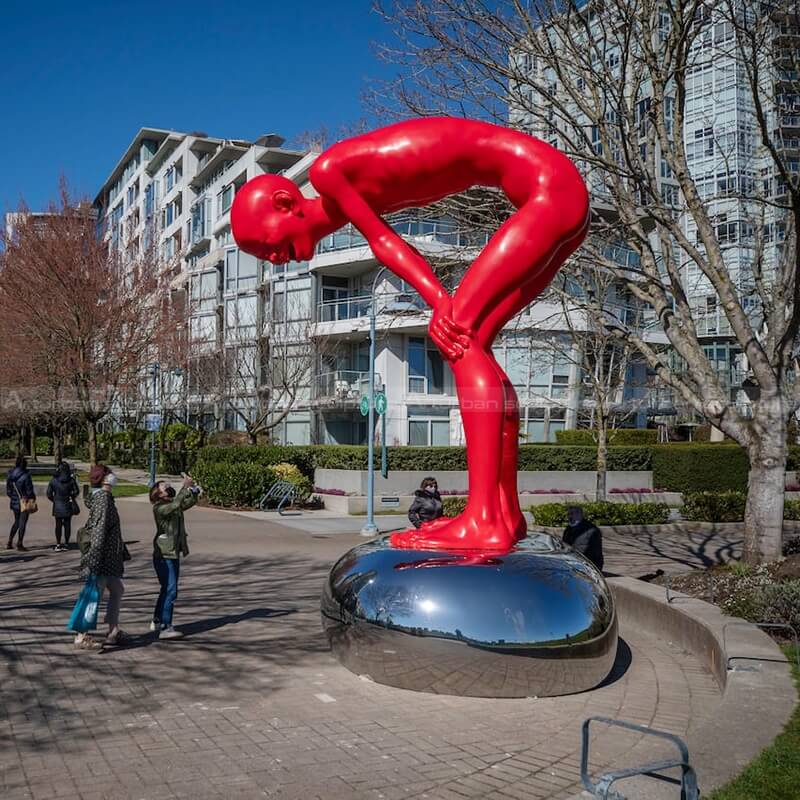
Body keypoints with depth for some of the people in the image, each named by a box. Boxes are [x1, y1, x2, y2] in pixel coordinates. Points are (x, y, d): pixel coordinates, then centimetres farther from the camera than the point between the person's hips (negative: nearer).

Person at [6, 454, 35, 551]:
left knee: (17, 522, 20)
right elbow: (29, 490, -14)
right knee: (22, 523, 3)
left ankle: (9, 543, 17)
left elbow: (8, 490, 6)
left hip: (14, 502, 6)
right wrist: (33, 497, 2)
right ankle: (19, 544, 6)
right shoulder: (25, 475, -18)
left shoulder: (10, 474, 1)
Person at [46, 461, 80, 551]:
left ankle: (58, 544, 7)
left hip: (57, 506, 0)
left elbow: (49, 494, -4)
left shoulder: (54, 480, -5)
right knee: (67, 524, 6)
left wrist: (54, 500, 13)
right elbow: (76, 492, 0)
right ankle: (66, 544, 9)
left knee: (58, 524, 6)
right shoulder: (71, 480, -6)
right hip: (68, 505, 0)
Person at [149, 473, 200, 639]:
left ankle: (157, 622, 31)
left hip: (174, 554, 9)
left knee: (167, 590, 18)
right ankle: (165, 627, -13)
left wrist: (194, 489, -10)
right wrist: (186, 487, -29)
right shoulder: (159, 507, -12)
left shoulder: (173, 505, 12)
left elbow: (190, 501, 8)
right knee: (170, 591, -14)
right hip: (163, 555, -9)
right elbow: (175, 504, -30)